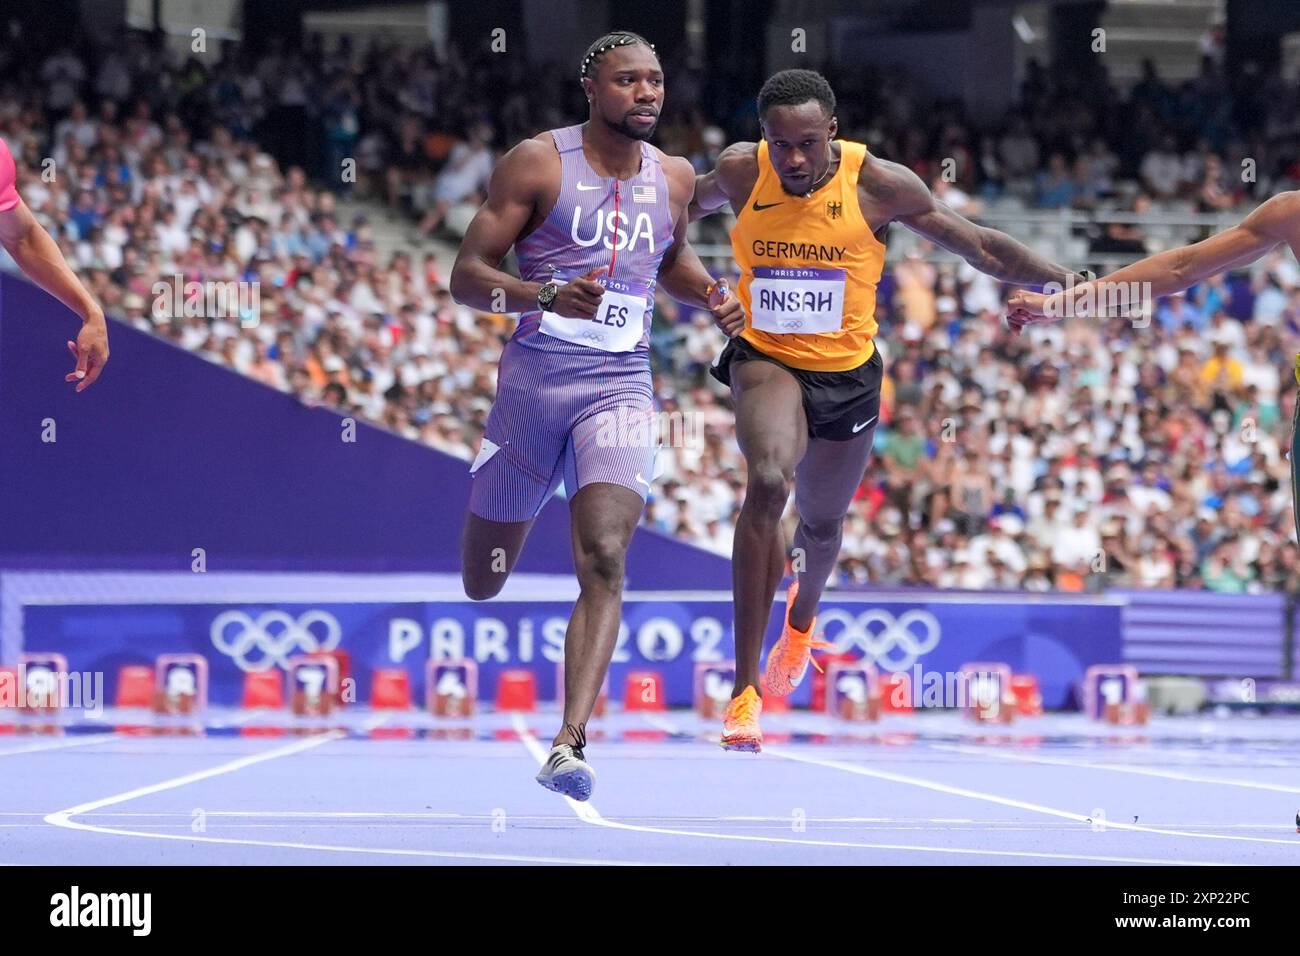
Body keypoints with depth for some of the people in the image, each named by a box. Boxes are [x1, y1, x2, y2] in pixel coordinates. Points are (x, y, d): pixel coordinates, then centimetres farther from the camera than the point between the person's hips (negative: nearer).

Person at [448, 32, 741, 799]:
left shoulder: (674, 177, 8)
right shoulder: (537, 163, -5)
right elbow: (466, 276, -8)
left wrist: (709, 294, 8)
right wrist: (548, 295, -25)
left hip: (620, 386, 2)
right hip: (533, 381, -2)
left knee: (605, 562, -20)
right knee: (483, 582, 8)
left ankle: (570, 746, -27)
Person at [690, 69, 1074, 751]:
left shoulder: (878, 184, -15)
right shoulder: (740, 173, -12)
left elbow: (979, 246, -8)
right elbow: (679, 208, 13)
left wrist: (1070, 284, -14)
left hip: (848, 373, 2)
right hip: (765, 359, -2)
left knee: (822, 523, 20)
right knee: (769, 482, -30)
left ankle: (802, 614, 60)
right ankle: (745, 689, -27)